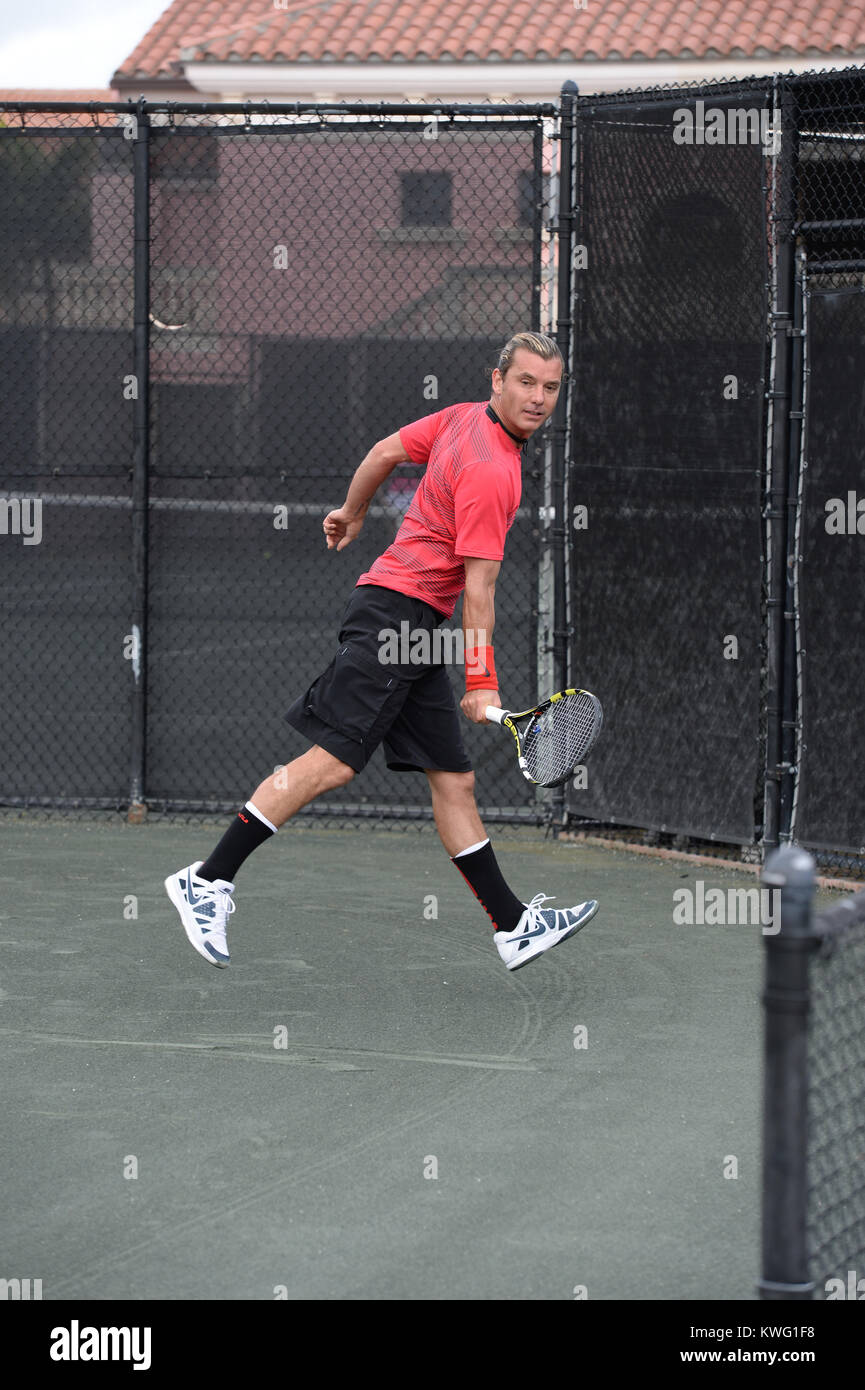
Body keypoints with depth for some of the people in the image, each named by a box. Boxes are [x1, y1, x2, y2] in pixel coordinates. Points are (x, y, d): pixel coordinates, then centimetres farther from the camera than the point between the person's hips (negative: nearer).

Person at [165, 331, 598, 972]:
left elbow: (386, 450, 22)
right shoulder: (491, 472, -18)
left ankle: (514, 926, 7)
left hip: (419, 631, 10)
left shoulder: (464, 416, 9)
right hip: (398, 612, -10)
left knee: (454, 779, 8)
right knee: (332, 761, -16)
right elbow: (478, 586, -17)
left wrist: (353, 512, 37)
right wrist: (481, 682, -15)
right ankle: (209, 880, -13)